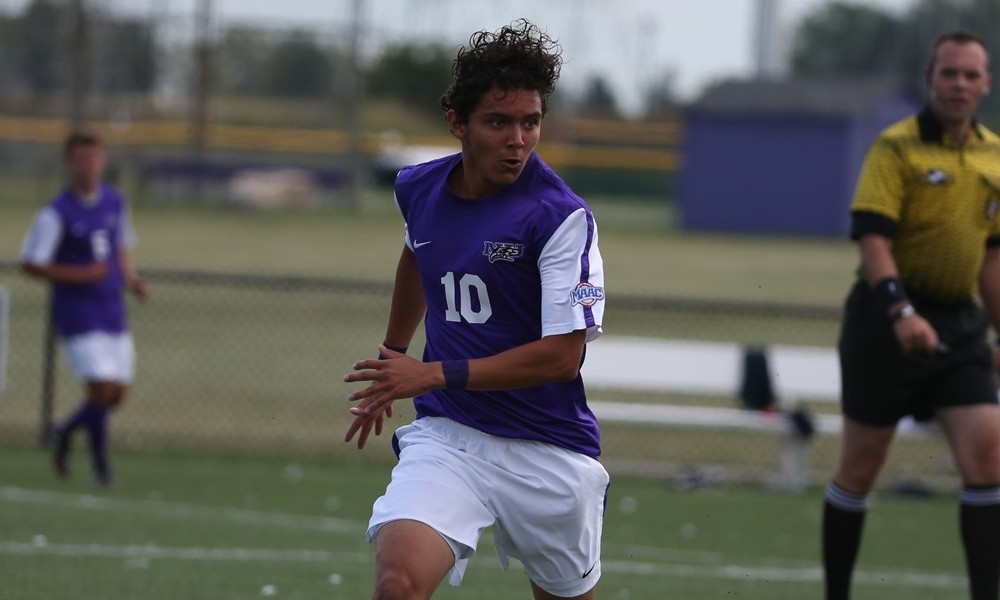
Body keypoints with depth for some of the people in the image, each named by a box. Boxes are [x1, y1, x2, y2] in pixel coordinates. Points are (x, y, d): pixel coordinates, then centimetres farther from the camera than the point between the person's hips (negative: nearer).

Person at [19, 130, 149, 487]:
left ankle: (65, 432, 32)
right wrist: (79, 275, -20)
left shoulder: (115, 203, 6)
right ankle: (101, 465, 4)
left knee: (118, 392, 6)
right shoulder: (56, 214, -12)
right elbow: (30, 264, -11)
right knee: (103, 388, -14)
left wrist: (130, 280, 2)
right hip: (79, 318, -6)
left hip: (113, 314, 6)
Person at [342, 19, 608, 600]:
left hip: (548, 451, -2)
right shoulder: (418, 189, 4)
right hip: (445, 436, 2)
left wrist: (436, 374, -17)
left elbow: (562, 355, -17)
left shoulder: (563, 217, -13)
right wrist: (392, 360, 39)